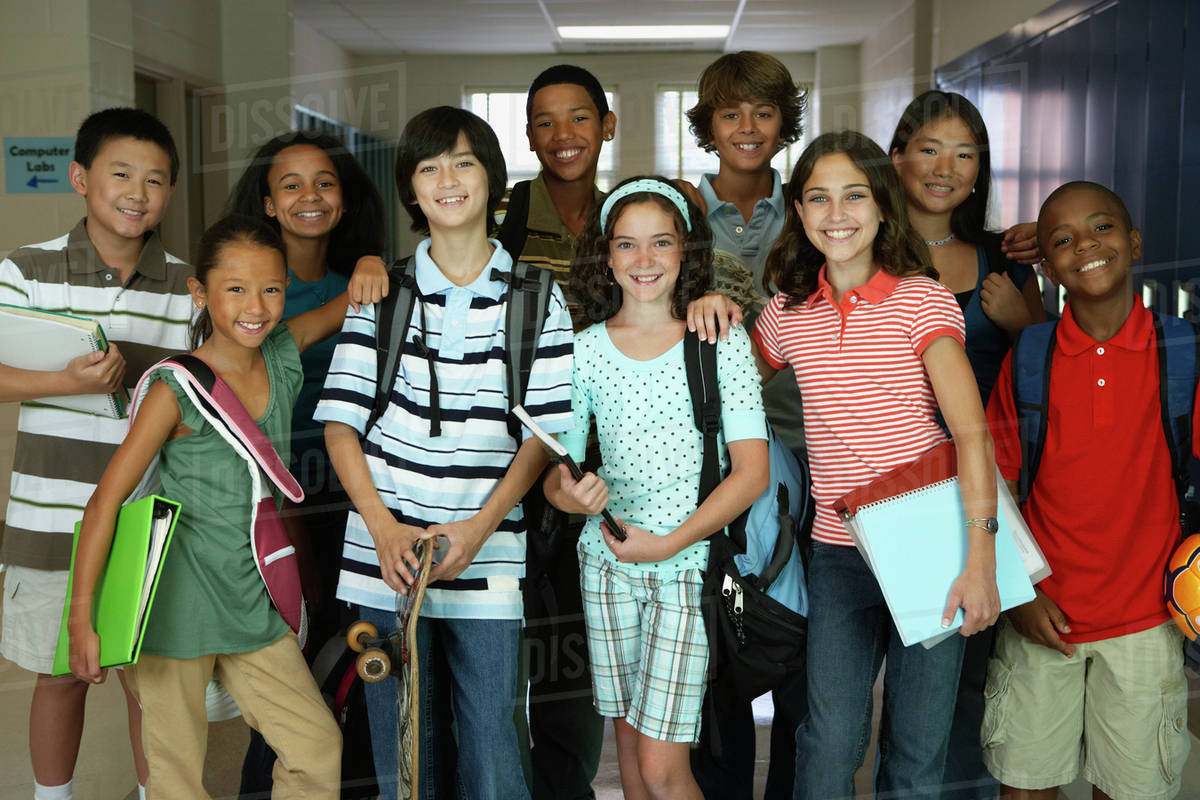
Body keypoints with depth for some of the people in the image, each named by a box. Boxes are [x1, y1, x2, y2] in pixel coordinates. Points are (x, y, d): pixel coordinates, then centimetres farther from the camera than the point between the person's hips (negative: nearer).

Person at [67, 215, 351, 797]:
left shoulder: (283, 354, -1)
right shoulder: (178, 389, -15)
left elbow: (347, 304, 15)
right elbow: (106, 500, -13)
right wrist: (81, 618, -15)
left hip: (251, 603, 5)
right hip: (174, 609, -5)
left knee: (318, 749, 5)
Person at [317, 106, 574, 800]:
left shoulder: (536, 298, 3)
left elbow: (546, 430, 1)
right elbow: (340, 422, 3)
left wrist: (480, 527, -12)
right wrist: (383, 526, -10)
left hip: (486, 561, -1)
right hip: (385, 557, 1)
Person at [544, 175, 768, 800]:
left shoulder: (722, 343, -4)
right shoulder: (585, 351, 3)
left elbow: (752, 472, -7)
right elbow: (555, 465, 7)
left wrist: (669, 542, -15)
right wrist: (571, 495, -17)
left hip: (689, 565, -3)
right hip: (608, 563, 3)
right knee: (629, 744, 13)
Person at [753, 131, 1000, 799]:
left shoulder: (922, 298, -6)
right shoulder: (787, 313, 5)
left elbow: (972, 433, -14)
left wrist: (981, 561, -22)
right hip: (837, 550, 3)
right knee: (831, 740, 1)